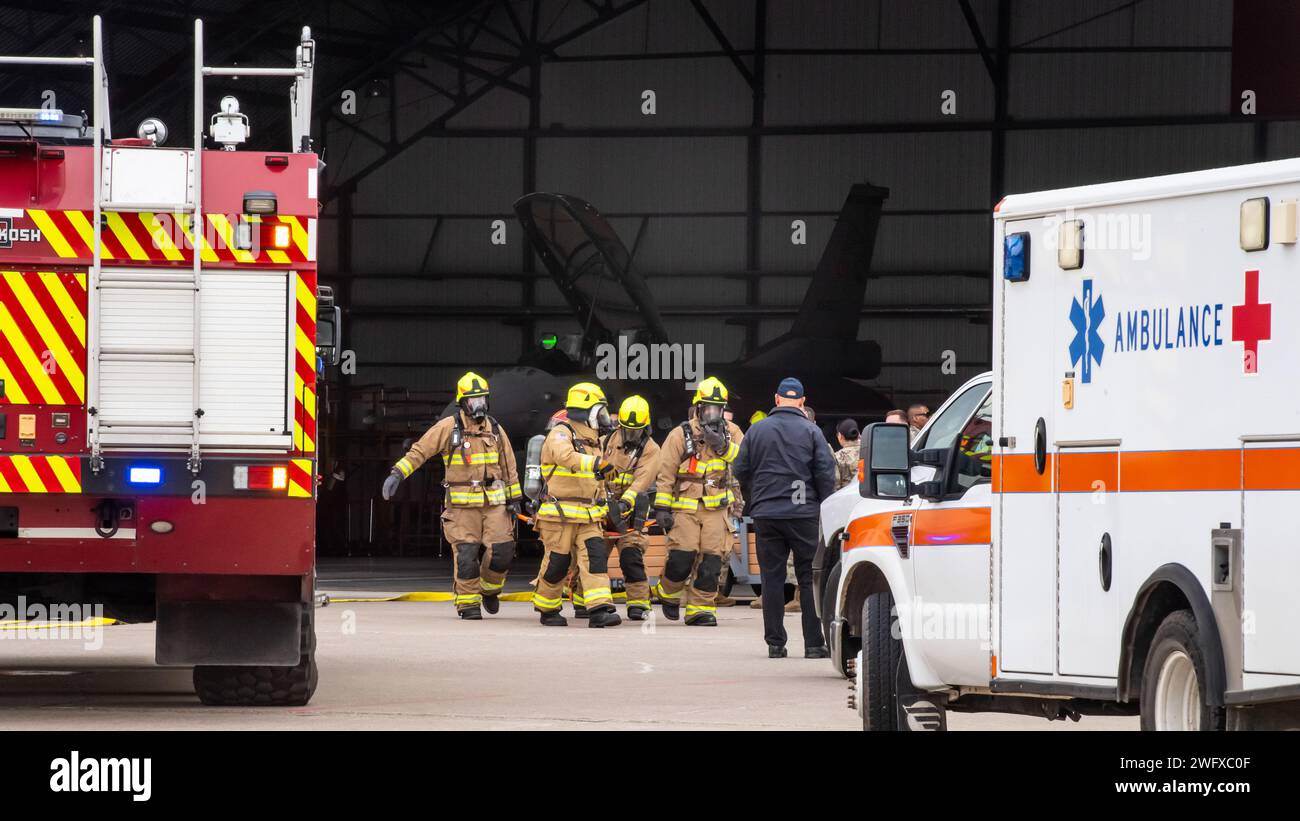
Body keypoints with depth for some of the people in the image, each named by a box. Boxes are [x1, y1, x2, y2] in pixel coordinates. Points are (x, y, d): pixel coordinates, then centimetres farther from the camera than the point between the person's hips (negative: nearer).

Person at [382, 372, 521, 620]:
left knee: (501, 551, -4)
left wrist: (513, 499, 13)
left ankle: (489, 588, 24)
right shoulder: (448, 427, -3)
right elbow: (419, 451, -5)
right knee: (466, 555, -8)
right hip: (462, 504, -3)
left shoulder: (495, 429, 10)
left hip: (494, 503, 3)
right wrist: (397, 474, -18)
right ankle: (468, 604, 5)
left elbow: (508, 466, 17)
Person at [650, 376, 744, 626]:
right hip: (685, 508, -3)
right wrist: (661, 507, -5)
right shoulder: (681, 435, 0)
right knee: (682, 557, -10)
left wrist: (723, 445, -21)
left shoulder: (731, 433, 9)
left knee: (711, 562, -3)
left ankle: (700, 610, 5)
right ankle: (668, 593, 19)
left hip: (716, 508, 3)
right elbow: (665, 474, 0)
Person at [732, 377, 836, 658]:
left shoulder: (756, 432, 5)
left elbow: (741, 470, 8)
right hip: (804, 514, -2)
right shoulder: (811, 432, -2)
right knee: (810, 578, 3)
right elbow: (826, 473, -4)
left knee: (772, 579, 6)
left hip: (765, 515, 2)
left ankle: (775, 643, 4)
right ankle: (813, 643, -1)